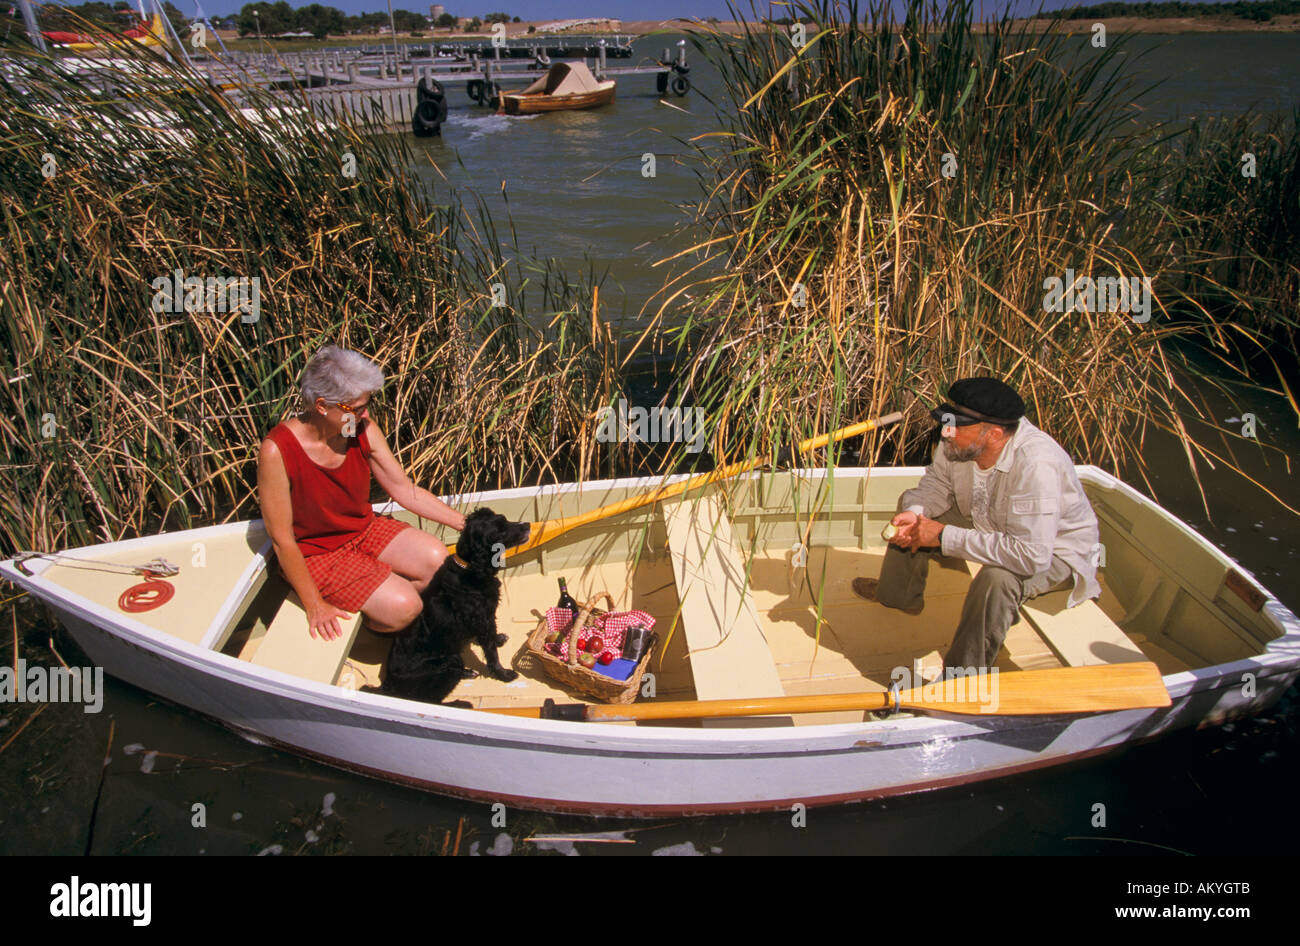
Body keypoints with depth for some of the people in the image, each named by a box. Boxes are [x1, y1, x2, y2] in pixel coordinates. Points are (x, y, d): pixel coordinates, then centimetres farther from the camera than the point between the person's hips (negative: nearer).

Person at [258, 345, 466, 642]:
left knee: (436, 559, -16)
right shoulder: (277, 451, -27)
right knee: (403, 607, -21)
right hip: (316, 553, -6)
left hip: (364, 529, 6)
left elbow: (404, 489, -3)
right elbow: (282, 539, -20)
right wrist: (314, 606, -17)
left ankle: (372, 604, 10)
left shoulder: (364, 430, -11)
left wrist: (465, 524, -7)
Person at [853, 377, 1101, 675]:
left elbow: (1031, 556, -44)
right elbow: (937, 484, 1)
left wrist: (944, 536, -38)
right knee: (913, 505, 7)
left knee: (997, 578, -37)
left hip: (1055, 551, -7)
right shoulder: (958, 442, -20)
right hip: (990, 522, 8)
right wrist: (915, 512, -22)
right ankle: (900, 595, 29)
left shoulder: (1036, 464, -40)